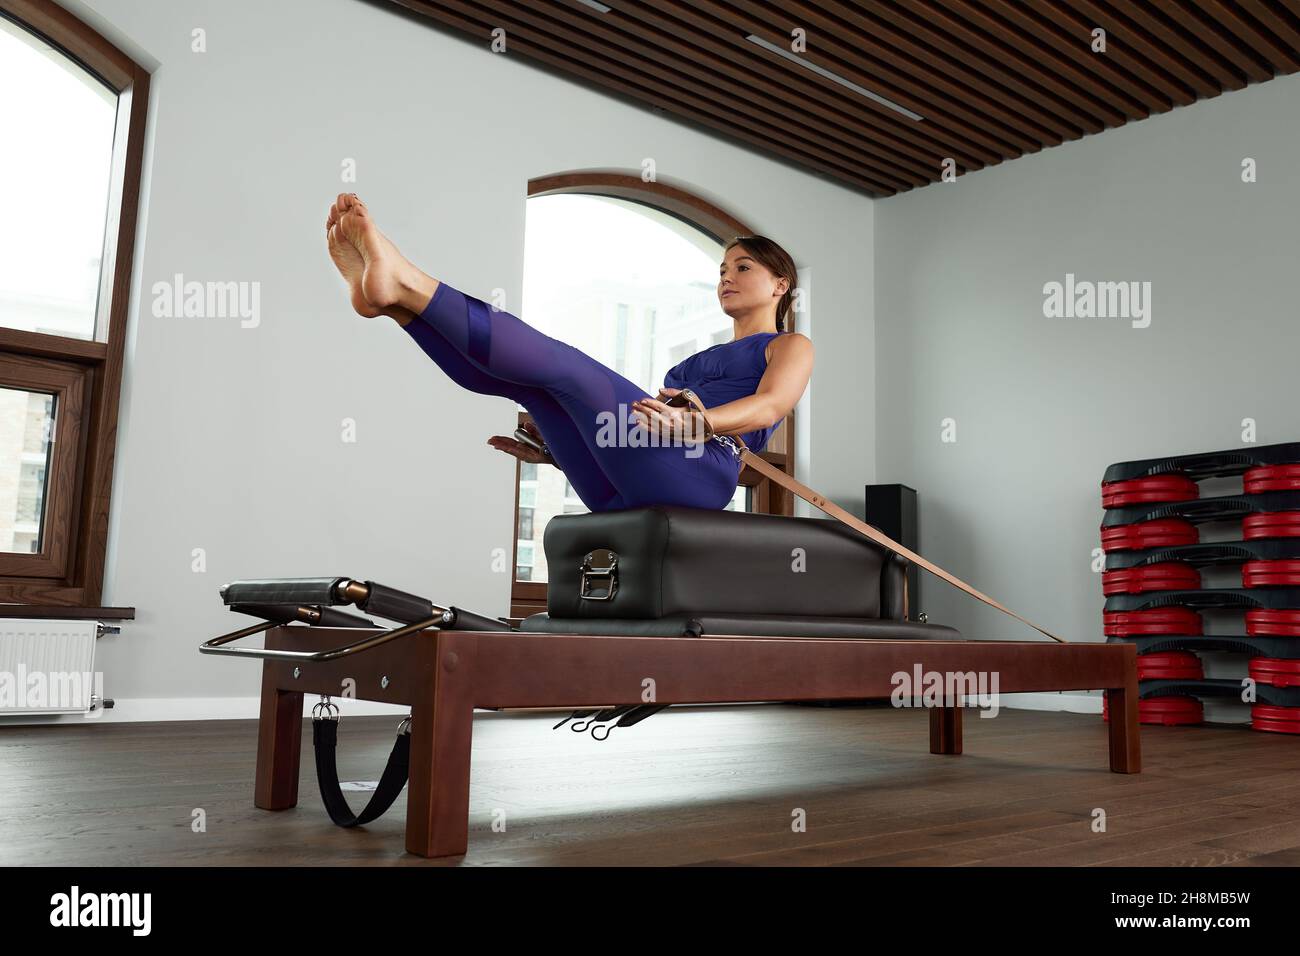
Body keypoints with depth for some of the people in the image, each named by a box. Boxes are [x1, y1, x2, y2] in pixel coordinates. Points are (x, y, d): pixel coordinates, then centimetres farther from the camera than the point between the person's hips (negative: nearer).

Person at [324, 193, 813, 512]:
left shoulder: (791, 346, 18)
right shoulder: (699, 360, 39)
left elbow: (771, 405, -5)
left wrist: (696, 423, -27)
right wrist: (555, 451, 15)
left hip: (698, 471, -7)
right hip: (619, 493, 7)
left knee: (559, 362, -23)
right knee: (512, 372, -7)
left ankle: (406, 282, -30)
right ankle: (392, 297, -27)